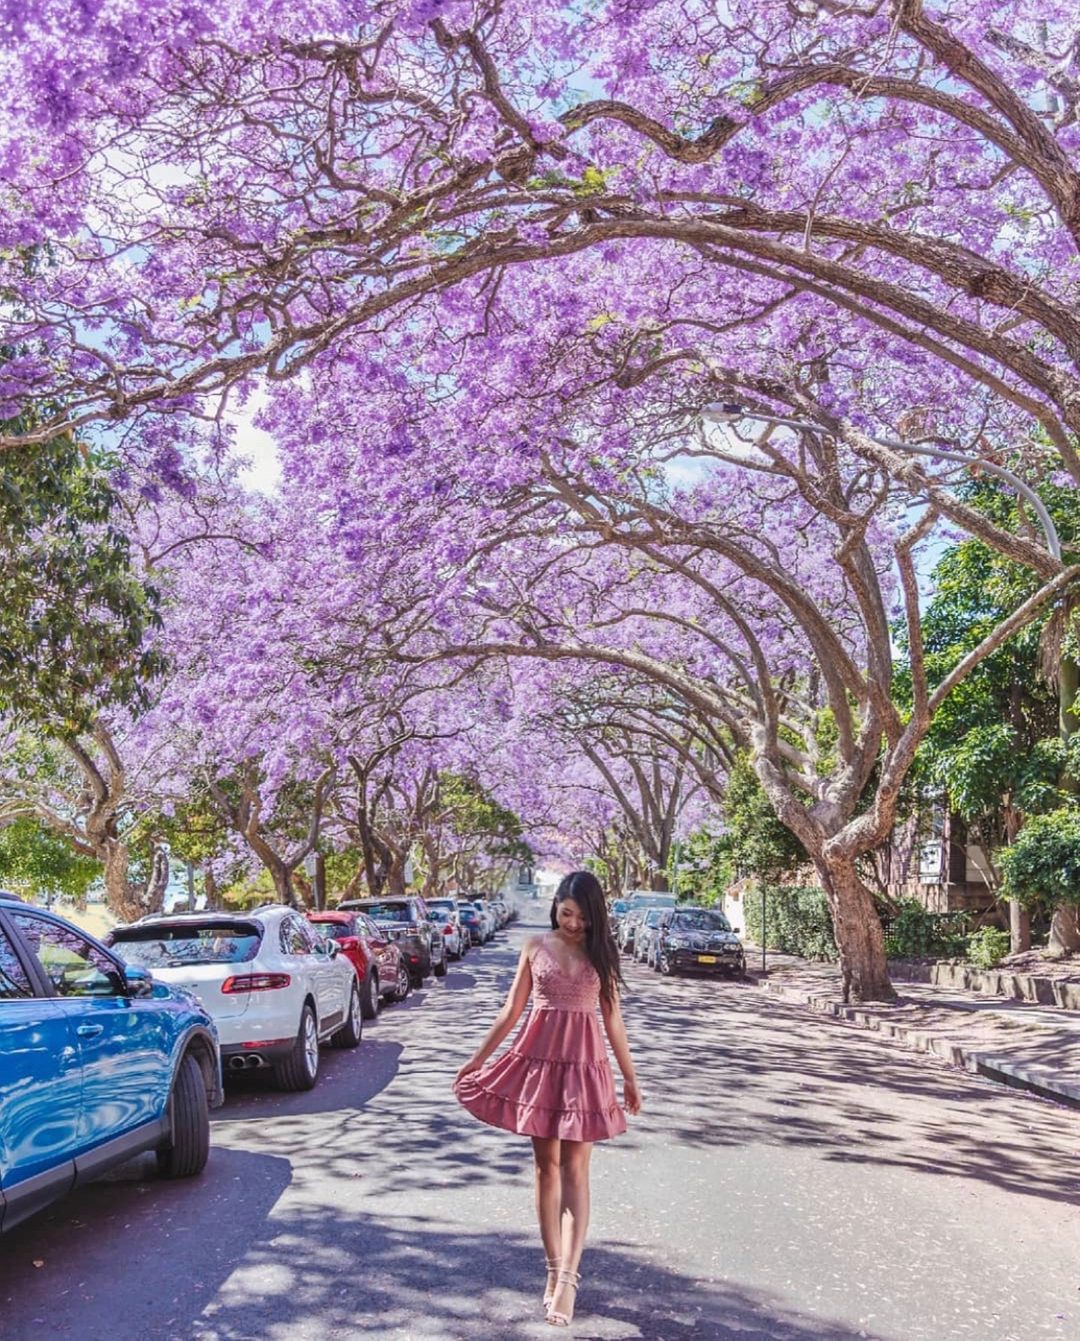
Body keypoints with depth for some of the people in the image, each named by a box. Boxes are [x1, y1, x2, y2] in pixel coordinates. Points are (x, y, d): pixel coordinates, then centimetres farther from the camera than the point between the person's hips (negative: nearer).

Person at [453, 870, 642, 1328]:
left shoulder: (601, 953, 1)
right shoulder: (536, 946, 1)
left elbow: (613, 1020, 8)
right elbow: (511, 1010, 7)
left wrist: (630, 1078, 10)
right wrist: (476, 1059, 7)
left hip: (584, 1063, -1)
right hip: (538, 1058, 1)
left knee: (574, 1169, -3)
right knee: (546, 1164, 7)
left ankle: (567, 1277, -5)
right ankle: (554, 1268, 17)